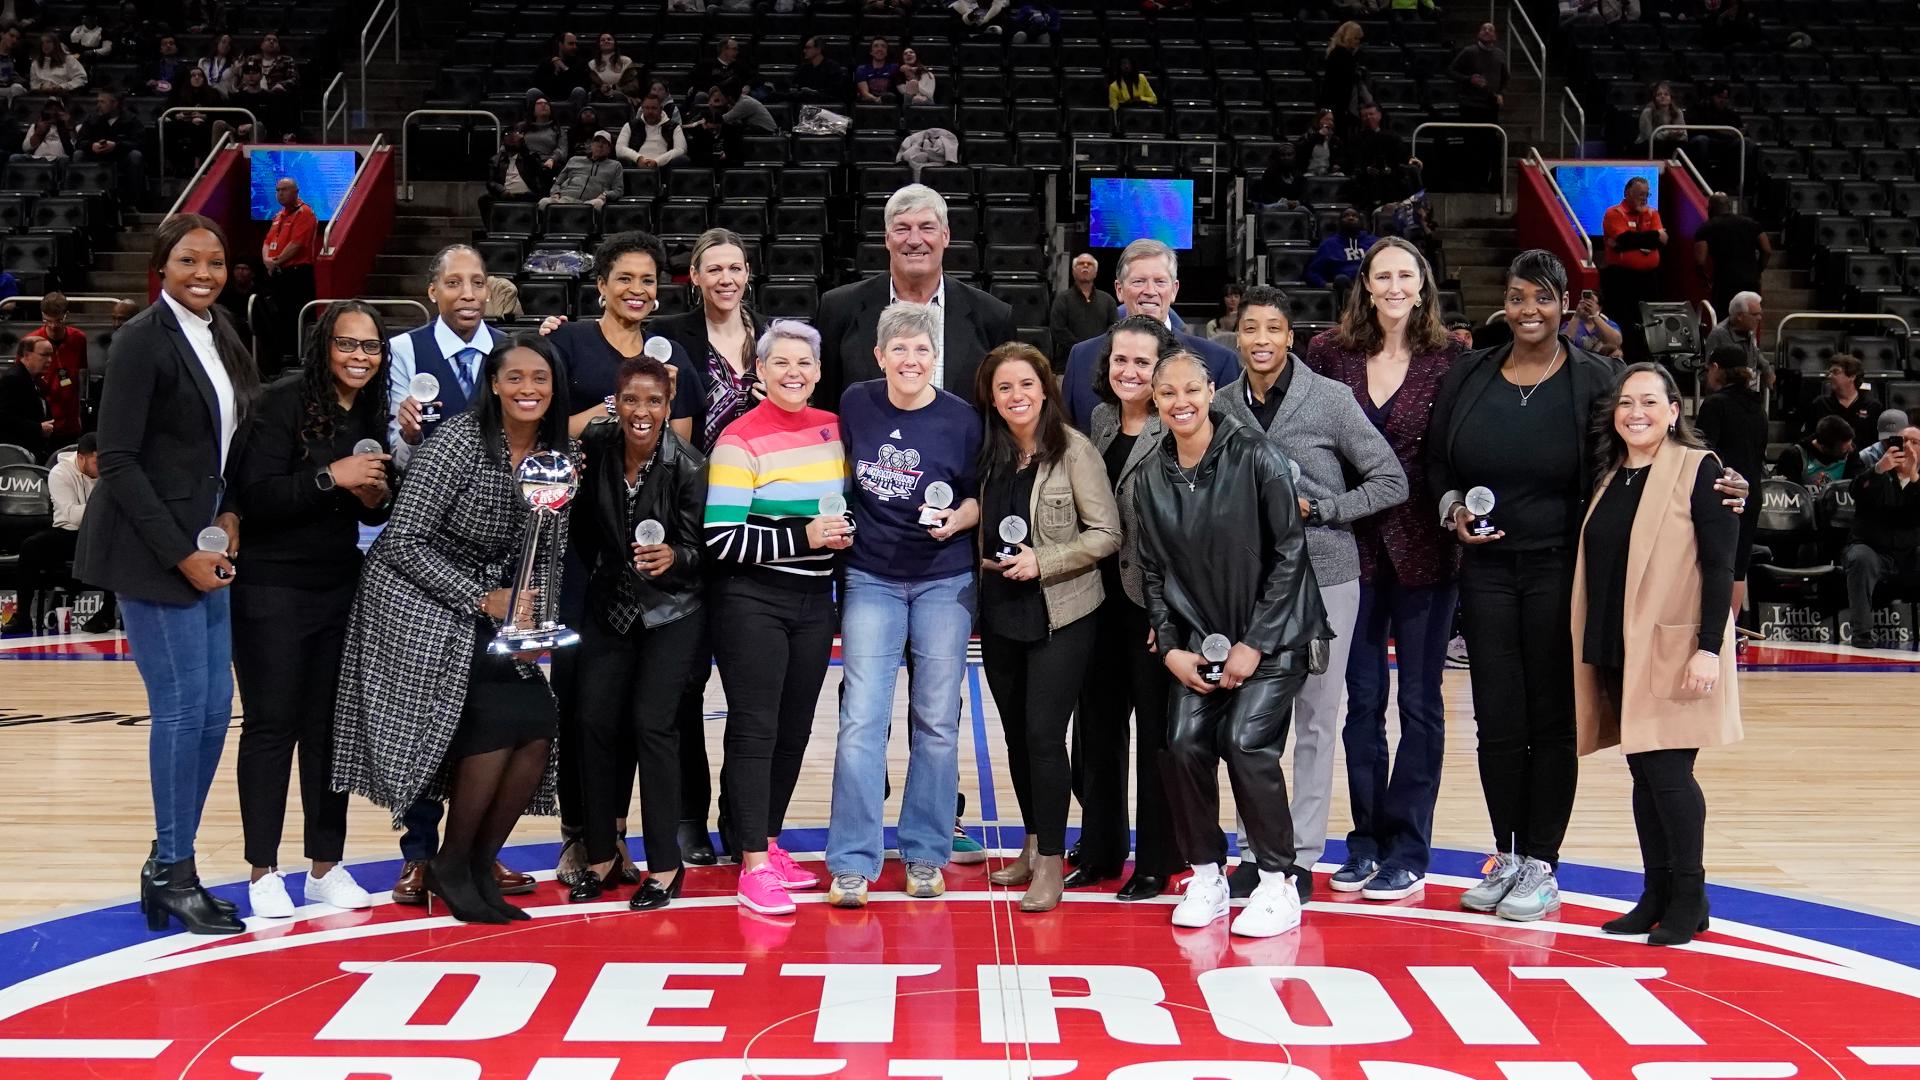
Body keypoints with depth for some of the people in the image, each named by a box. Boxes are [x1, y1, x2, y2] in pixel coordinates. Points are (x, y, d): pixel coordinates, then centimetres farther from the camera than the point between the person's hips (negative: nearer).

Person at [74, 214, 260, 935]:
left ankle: (168, 867, 17)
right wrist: (180, 554, -15)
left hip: (206, 549, 8)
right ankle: (173, 874, 5)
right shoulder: (143, 339, -10)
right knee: (183, 705, -6)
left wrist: (230, 518, 1)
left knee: (215, 708, 7)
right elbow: (117, 461, -14)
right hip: (151, 550, -8)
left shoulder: (224, 338, 12)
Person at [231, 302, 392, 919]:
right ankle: (263, 872, 8)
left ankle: (326, 866, 17)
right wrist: (329, 477, -24)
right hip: (273, 590, -6)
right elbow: (255, 496, -18)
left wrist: (377, 497, -3)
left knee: (330, 728, 9)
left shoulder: (374, 416, 8)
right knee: (272, 726, 0)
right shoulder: (284, 403, -11)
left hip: (341, 589, 6)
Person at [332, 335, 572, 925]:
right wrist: (483, 601, -20)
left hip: (496, 604, 6)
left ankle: (480, 867, 11)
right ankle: (450, 867, 2)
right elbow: (403, 540, -19)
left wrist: (534, 618, -12)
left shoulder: (558, 452, -1)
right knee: (498, 723, -19)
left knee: (537, 731, -8)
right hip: (419, 603, -6)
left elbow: (548, 552, 7)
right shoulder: (458, 441, -19)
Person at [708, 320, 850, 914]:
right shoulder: (740, 439, -11)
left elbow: (847, 507, 21)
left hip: (814, 598, 6)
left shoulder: (834, 429, 7)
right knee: (754, 730, -5)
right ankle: (753, 865, 0)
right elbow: (721, 540, -16)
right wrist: (803, 537, -21)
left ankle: (770, 842, 26)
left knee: (795, 729, 12)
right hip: (752, 601, -6)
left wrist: (845, 531, -2)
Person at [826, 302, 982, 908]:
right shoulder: (855, 404, -1)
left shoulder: (960, 419, -6)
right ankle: (853, 863, -2)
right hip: (871, 578, 1)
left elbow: (978, 497, 4)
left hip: (944, 580, 0)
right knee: (861, 718, -7)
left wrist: (957, 519, -16)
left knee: (936, 721, 6)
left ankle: (925, 854, 18)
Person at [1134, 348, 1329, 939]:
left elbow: (1289, 552, -11)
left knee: (1245, 741, -18)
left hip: (1273, 633, -4)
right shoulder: (1152, 476, 2)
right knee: (1185, 743, -10)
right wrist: (1171, 648, -2)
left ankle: (1279, 885, -4)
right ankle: (1206, 878, 8)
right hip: (1202, 637, 4)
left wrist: (1256, 643, -13)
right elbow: (1154, 570, 9)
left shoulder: (1255, 457, -12)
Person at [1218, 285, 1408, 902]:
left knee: (1315, 720, 3)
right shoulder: (1222, 406, 4)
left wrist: (1314, 510, -11)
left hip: (1324, 577, -3)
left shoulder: (1330, 398, -5)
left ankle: (1302, 855, 11)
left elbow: (1391, 482, -5)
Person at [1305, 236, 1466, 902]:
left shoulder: (1449, 360, -3)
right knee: (1361, 699, 10)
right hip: (1352, 545, 2)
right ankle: (1366, 842, 21)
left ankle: (1408, 852, 14)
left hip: (1423, 549, -2)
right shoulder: (1330, 353, 1)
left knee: (1419, 701, 6)